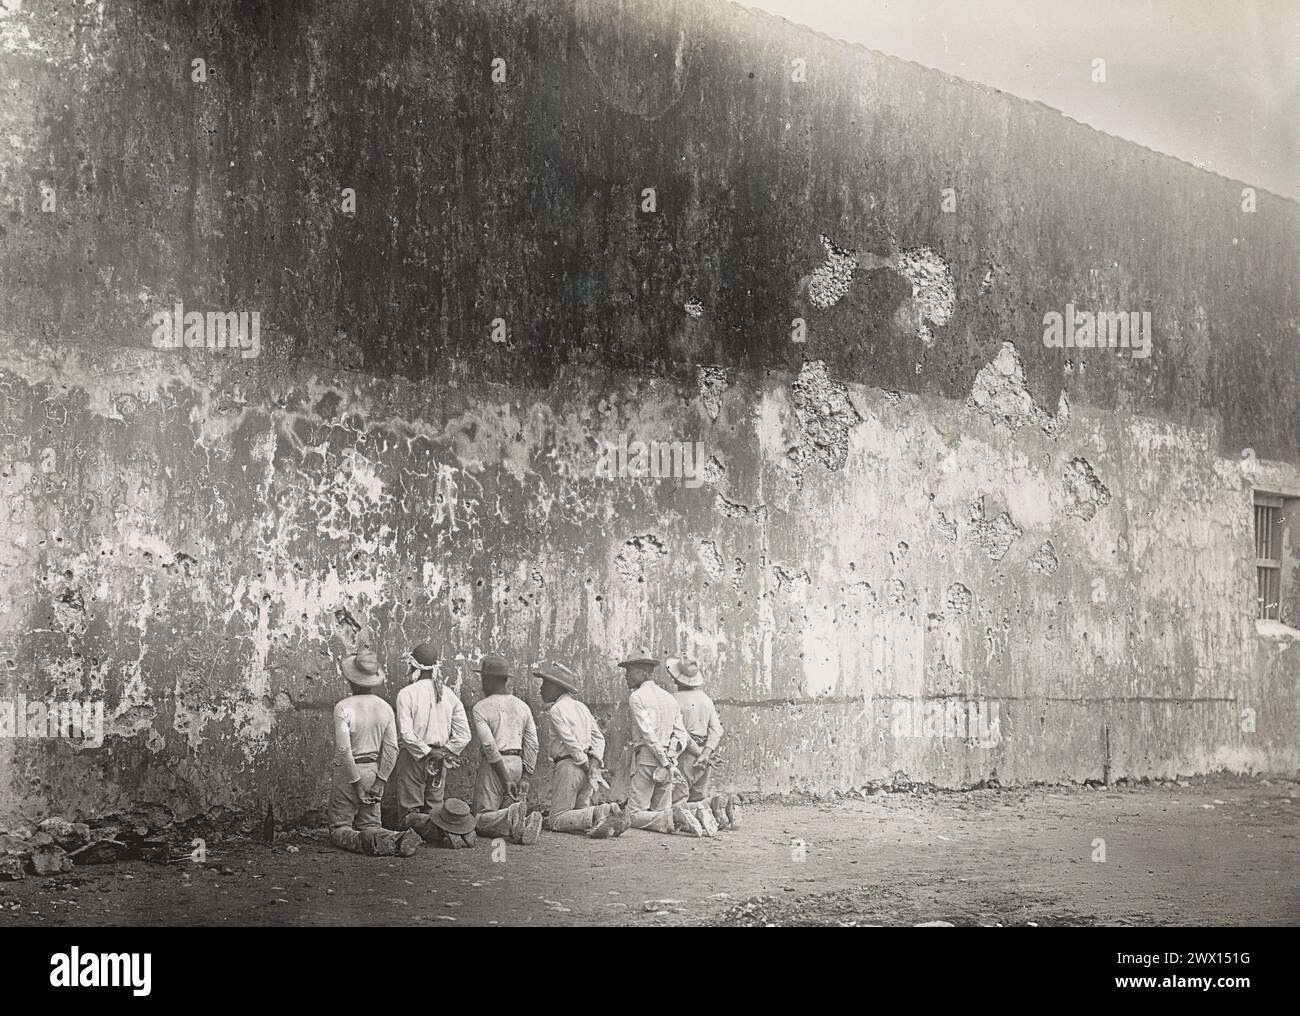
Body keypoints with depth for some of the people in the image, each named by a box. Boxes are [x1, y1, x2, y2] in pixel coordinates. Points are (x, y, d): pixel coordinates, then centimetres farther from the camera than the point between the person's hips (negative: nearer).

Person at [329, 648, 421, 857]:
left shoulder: (343, 707, -14)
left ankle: (367, 841, -26)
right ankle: (399, 839, -18)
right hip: (374, 772, 5)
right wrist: (379, 781, 1)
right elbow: (391, 749, -1)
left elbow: (343, 749, -20)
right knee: (370, 824, 12)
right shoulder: (385, 707, 3)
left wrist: (356, 782, -13)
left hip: (349, 772, -5)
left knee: (339, 828, 4)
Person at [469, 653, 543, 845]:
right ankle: (526, 821, -23)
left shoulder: (480, 708, -4)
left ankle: (513, 816, -33)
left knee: (483, 819, -2)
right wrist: (525, 777, 7)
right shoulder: (522, 706, 13)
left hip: (494, 765, -5)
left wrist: (505, 779, -14)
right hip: (518, 763, 5)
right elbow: (532, 745, 8)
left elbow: (489, 745, -14)